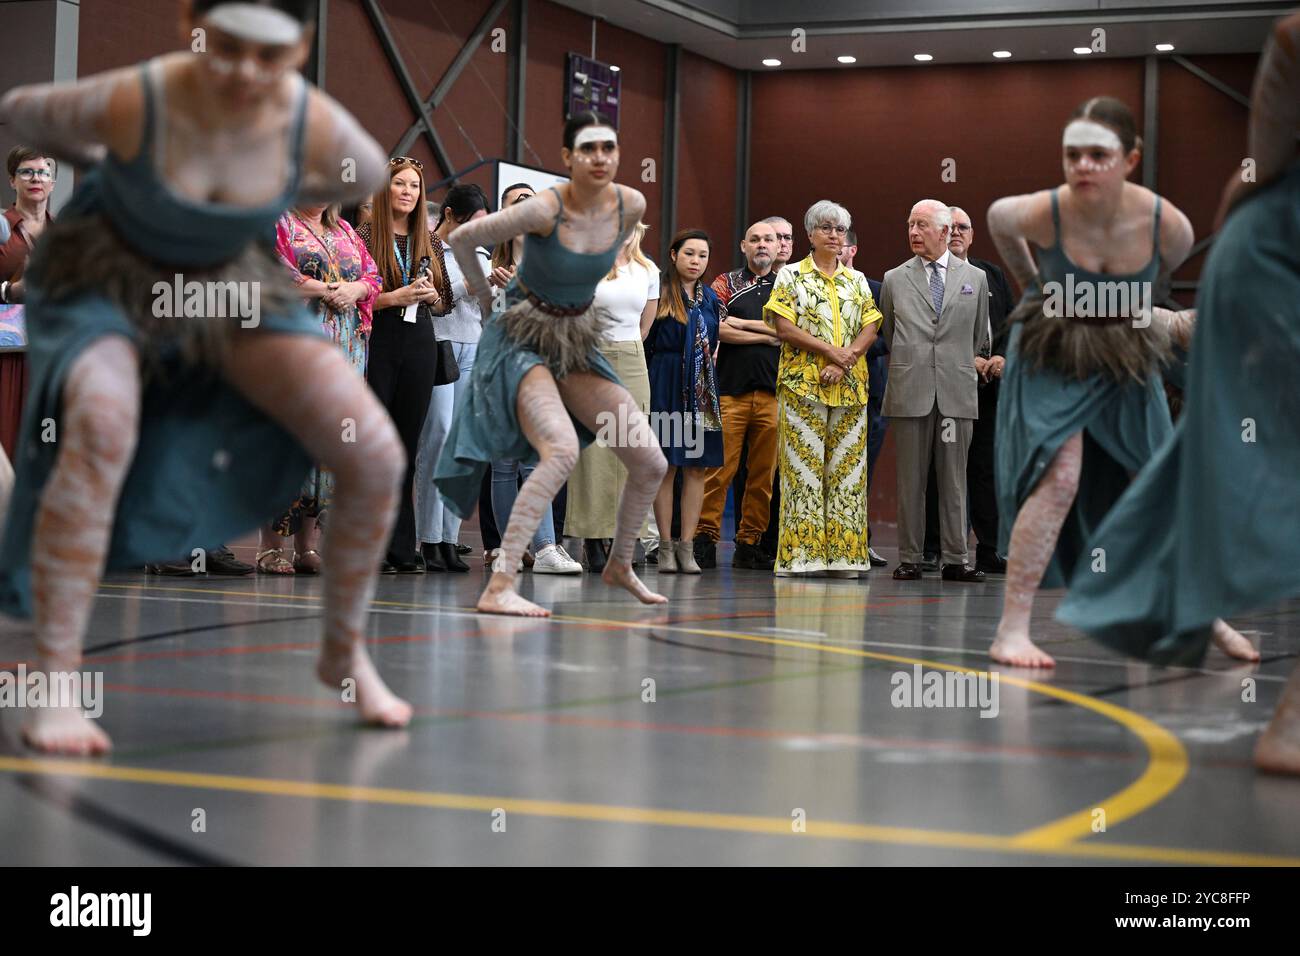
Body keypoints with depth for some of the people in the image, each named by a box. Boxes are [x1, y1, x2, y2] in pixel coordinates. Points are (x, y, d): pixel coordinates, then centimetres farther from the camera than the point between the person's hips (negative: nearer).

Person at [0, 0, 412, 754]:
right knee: (101, 427, -36)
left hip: (234, 282, 3)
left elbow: (366, 175, 3)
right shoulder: (132, 102, -31)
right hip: (107, 280, -3)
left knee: (376, 456, -11)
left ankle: (345, 652, 13)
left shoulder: (318, 126, -23)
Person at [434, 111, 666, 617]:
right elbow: (462, 239, -10)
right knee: (562, 450, -31)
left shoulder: (631, 205, -6)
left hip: (577, 343, 6)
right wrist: (485, 295, 3)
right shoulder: (544, 210, -23)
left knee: (651, 464, 1)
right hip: (521, 341, -6)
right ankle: (498, 587, -31)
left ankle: (619, 565, 27)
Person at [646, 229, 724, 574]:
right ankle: (666, 546, 1)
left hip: (701, 388, 5)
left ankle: (686, 545, 5)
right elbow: (642, 335, -10)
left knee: (697, 467, 1)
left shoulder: (710, 298, 14)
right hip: (666, 385, -5)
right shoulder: (659, 293, -2)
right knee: (666, 464, -4)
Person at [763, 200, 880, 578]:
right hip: (802, 383, -3)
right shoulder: (791, 275, 5)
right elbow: (784, 326, -6)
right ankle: (802, 551, -5)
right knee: (804, 465, -5)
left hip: (850, 386, 3)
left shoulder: (857, 280, 15)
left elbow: (870, 329, 6)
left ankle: (843, 553, 4)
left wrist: (845, 362, -11)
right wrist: (829, 351, -14)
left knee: (846, 466, 2)